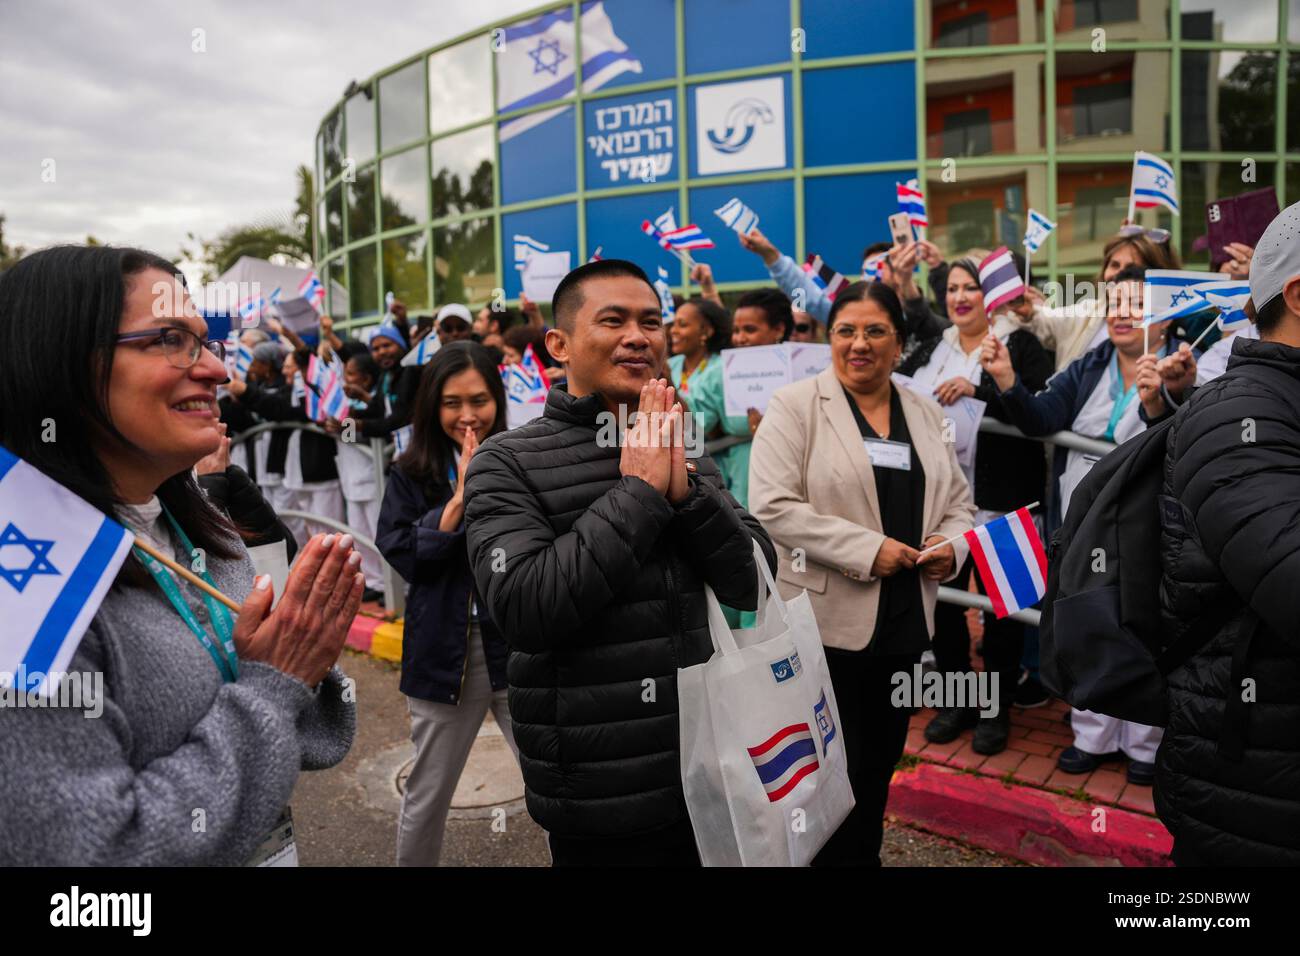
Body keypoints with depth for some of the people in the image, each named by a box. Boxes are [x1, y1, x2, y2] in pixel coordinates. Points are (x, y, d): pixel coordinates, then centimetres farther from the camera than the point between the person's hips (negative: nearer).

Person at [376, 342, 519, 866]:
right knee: (426, 797, 18)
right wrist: (459, 500, -15)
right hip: (444, 650, 2)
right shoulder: (411, 474, 2)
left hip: (522, 645, -1)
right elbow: (401, 556, -8)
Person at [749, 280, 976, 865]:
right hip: (826, 619, -5)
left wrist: (952, 543, -5)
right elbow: (774, 506, -17)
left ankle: (867, 851, 39)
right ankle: (837, 857, 27)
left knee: (881, 760, 19)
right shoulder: (795, 406, -8)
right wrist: (868, 549, -20)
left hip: (905, 619, 6)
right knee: (837, 771, 5)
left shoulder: (926, 415, 10)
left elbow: (957, 501, 18)